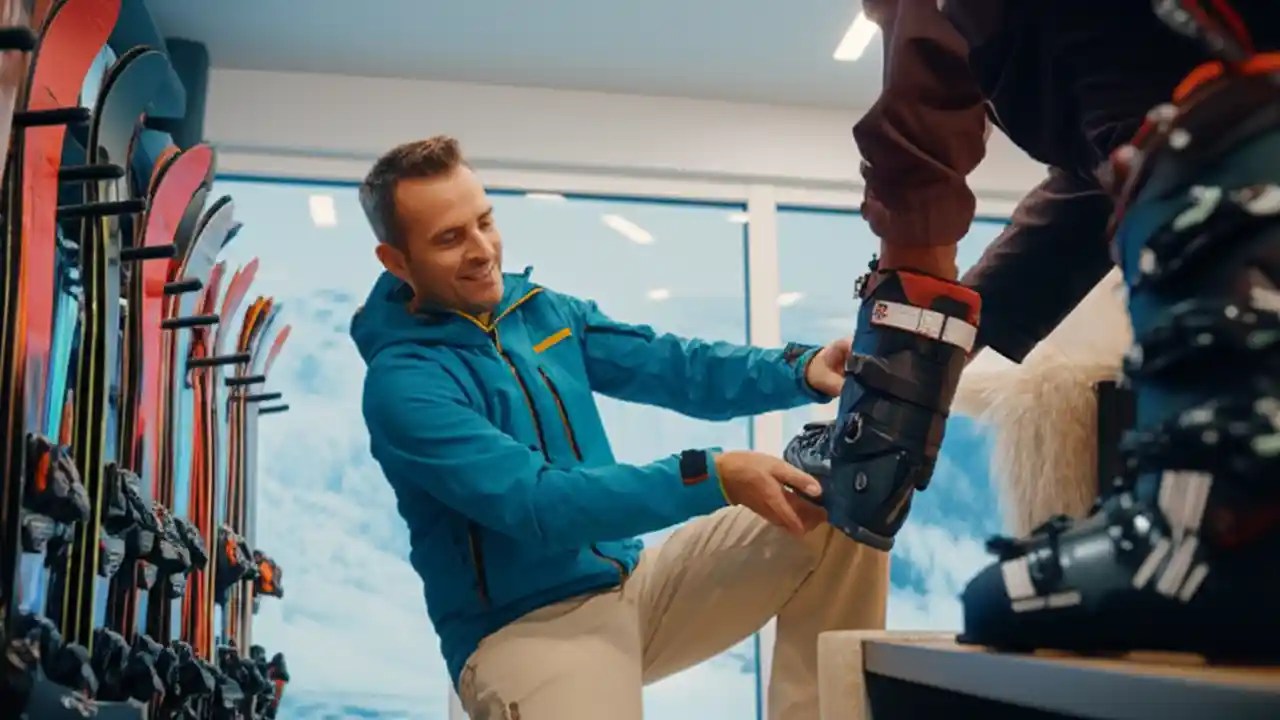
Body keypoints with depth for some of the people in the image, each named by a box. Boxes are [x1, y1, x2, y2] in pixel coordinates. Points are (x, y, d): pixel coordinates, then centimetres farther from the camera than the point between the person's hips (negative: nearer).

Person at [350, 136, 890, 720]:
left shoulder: (545, 310, 6)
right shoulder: (402, 383, -16)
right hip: (524, 626, -6)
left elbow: (672, 365, -2)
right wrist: (714, 476, -31)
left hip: (632, 583, 7)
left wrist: (802, 371, -20)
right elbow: (535, 504, -25)